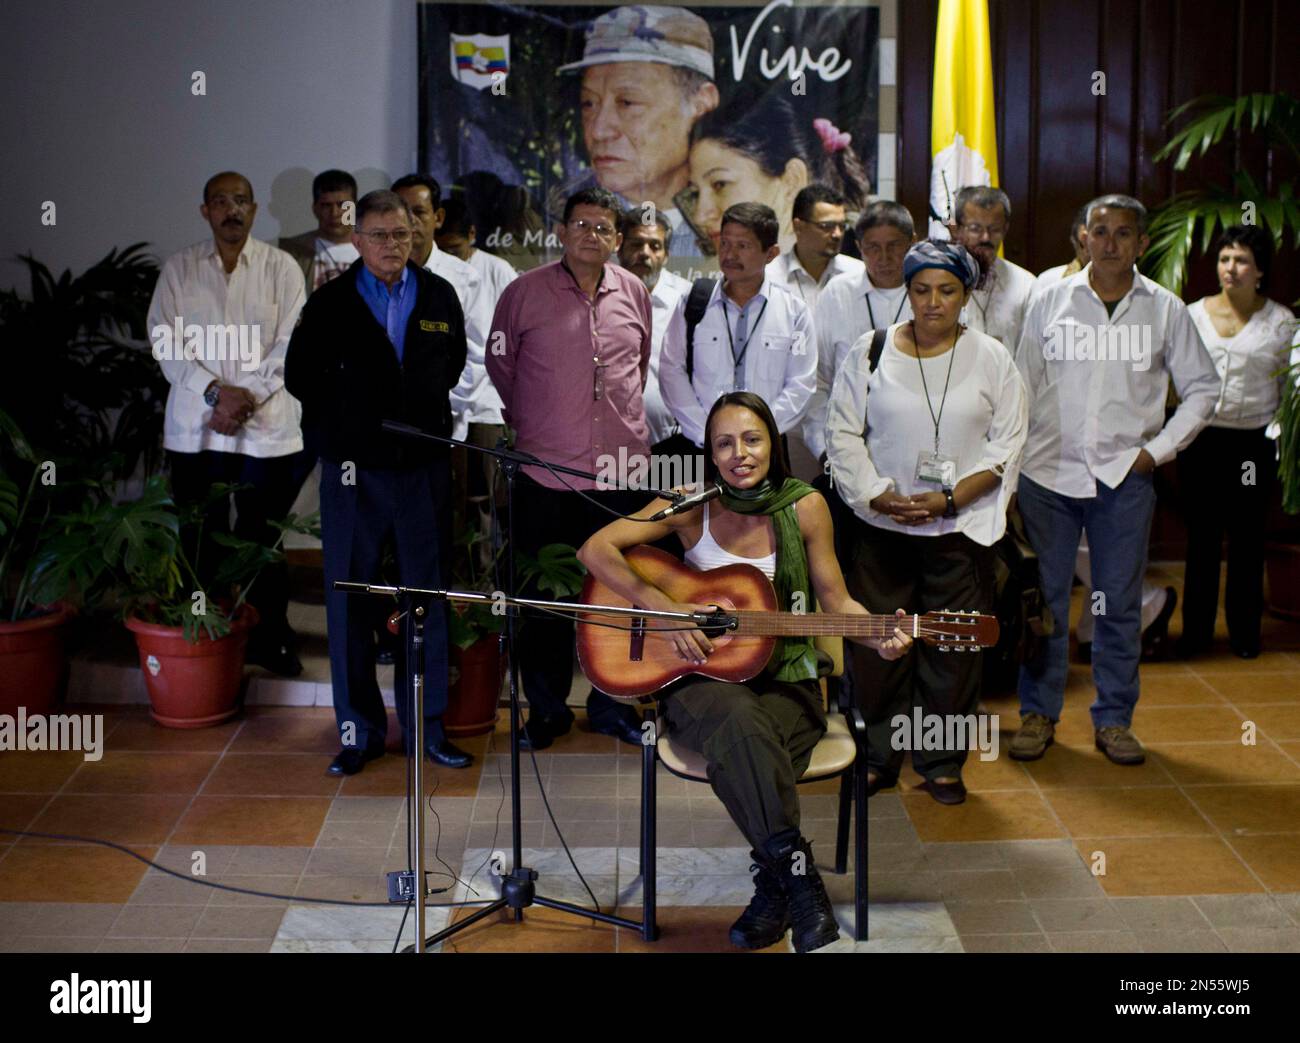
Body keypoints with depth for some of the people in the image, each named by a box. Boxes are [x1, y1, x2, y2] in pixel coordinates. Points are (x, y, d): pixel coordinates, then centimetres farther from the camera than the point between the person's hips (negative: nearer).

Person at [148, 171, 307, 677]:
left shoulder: (281, 267, 3)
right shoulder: (178, 268, 7)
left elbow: (289, 345, -3)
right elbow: (165, 339, -1)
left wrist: (247, 399, -14)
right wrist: (215, 391, -14)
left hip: (267, 426, -1)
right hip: (195, 427, 1)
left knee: (262, 539, 3)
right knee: (201, 539, 5)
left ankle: (269, 638, 16)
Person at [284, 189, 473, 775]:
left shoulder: (440, 297, 8)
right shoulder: (331, 303, 2)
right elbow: (300, 376, 10)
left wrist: (426, 413, 10)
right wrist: (348, 422, 5)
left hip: (423, 467, 2)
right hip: (354, 469, -1)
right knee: (351, 601, 2)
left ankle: (426, 727, 16)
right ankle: (358, 731, 12)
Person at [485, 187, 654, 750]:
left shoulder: (634, 293, 7)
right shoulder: (525, 292, -2)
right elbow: (499, 365, 9)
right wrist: (526, 423, 11)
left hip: (622, 467, 2)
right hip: (546, 469, -2)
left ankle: (611, 704, 26)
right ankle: (546, 708, 21)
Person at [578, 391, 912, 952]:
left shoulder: (805, 507, 2)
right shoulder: (692, 506, -2)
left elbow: (836, 602, 6)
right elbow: (595, 549, -8)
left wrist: (880, 638, -15)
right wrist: (667, 610, -18)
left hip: (785, 680, 1)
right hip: (700, 679, -1)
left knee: (742, 753, -33)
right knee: (740, 721, -37)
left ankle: (772, 890, -18)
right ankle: (798, 873, -34)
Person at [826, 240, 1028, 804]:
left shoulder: (992, 359, 2)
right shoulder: (871, 351, 2)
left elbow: (1006, 445, 0)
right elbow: (843, 432, 2)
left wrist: (949, 499, -11)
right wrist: (877, 496, -10)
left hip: (960, 529, 0)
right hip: (883, 526, 0)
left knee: (953, 650, 4)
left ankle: (941, 763, 19)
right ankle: (877, 757, 20)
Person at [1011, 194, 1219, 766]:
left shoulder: (1166, 310, 4)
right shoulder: (1050, 302, 4)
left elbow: (1201, 389, 11)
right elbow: (1022, 389, 7)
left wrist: (1159, 448, 0)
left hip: (1124, 477, 0)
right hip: (1048, 472, 0)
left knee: (1120, 603, 6)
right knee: (1043, 598, 4)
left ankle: (1114, 718, 18)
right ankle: (1038, 713, 17)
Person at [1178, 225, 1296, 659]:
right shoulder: (1194, 314, 3)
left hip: (1254, 441, -1)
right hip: (1202, 439, 1)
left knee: (1247, 538, 7)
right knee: (1202, 536, 6)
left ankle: (1244, 631, 19)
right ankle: (1196, 630, 16)